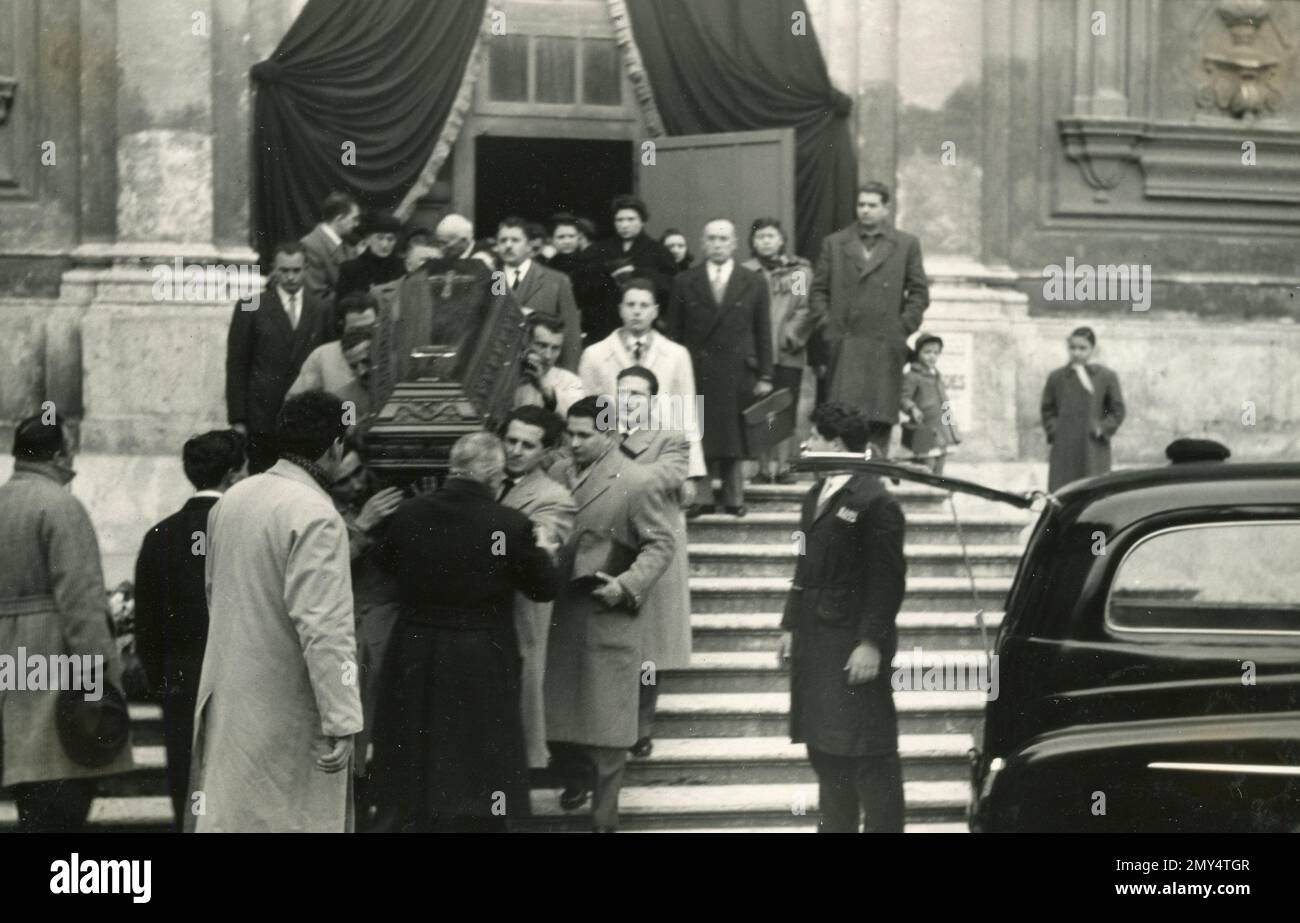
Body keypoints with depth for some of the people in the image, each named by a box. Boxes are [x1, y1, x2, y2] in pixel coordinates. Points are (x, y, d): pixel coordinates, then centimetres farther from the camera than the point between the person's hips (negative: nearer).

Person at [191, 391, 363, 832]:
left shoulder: (231, 499, 7)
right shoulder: (316, 516, -18)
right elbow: (324, 627, -22)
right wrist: (341, 721, -21)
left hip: (227, 695, 8)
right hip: (286, 712, -8)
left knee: (228, 815, 12)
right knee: (294, 818, -1)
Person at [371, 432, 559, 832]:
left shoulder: (408, 514, -8)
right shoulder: (512, 525, -17)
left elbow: (385, 562, 11)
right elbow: (543, 588, -4)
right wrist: (542, 551, 15)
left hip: (415, 661, 3)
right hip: (481, 668, -3)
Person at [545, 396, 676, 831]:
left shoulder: (638, 484, -10)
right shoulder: (560, 474, 7)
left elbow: (659, 545, -10)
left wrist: (626, 585, -22)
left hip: (608, 619, -5)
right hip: (560, 614, 5)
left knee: (605, 719, 0)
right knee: (557, 711, 12)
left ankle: (604, 816, 8)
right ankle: (576, 779, 38)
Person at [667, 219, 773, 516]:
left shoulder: (754, 283, 7)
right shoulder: (684, 283, 6)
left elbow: (763, 333, 7)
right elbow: (674, 333, 6)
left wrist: (764, 376, 2)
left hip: (738, 373, 0)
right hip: (696, 373, 0)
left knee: (736, 437, 3)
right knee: (700, 439, -1)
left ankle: (734, 498, 10)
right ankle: (702, 498, 5)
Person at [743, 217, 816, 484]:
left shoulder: (799, 271, 8)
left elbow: (805, 308, 2)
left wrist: (791, 336, -8)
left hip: (788, 353, 0)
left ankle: (783, 466, 4)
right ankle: (765, 466, 1)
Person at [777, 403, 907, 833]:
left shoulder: (875, 503, -13)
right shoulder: (815, 496, 15)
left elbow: (888, 582, -16)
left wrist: (872, 644, -19)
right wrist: (790, 625, 15)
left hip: (853, 647, -9)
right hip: (814, 644, 9)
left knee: (869, 758, -2)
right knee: (824, 752, 14)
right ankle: (835, 826, 24)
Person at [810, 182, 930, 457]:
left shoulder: (907, 245, 10)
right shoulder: (834, 243, 12)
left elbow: (919, 292, 10)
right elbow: (819, 289, 13)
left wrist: (902, 328, 0)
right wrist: (826, 323, 1)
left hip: (886, 345, 0)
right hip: (844, 343, 0)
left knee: (881, 417, -1)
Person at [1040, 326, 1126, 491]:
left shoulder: (1106, 377, 2)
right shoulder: (1057, 377, 7)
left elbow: (1117, 411, 5)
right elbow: (1048, 410, 14)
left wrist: (1102, 430, -6)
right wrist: (1053, 430, 0)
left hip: (1094, 451, -1)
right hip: (1063, 452, 1)